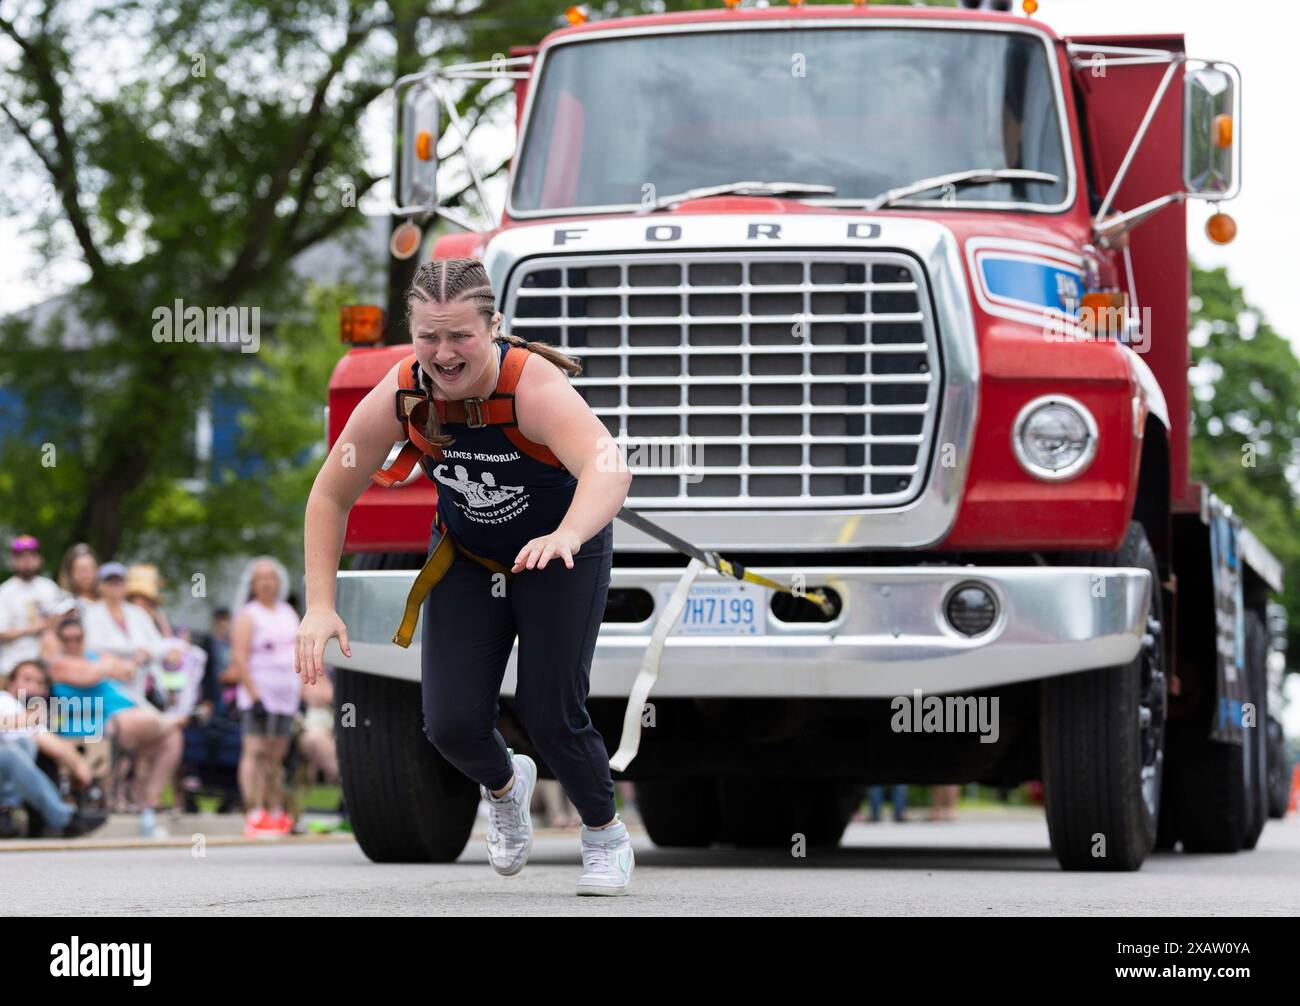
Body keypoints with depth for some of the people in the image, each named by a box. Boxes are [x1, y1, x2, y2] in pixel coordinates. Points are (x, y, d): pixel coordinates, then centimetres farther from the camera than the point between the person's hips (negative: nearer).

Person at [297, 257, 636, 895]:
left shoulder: (533, 385, -35)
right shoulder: (400, 396, -23)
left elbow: (609, 469, -53)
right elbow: (331, 495, -10)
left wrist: (566, 536, -72)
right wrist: (320, 605, -19)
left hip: (561, 554, -3)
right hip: (465, 557, 3)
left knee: (551, 715, -12)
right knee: (452, 724, -8)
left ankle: (606, 835, 20)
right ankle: (504, 785, 30)